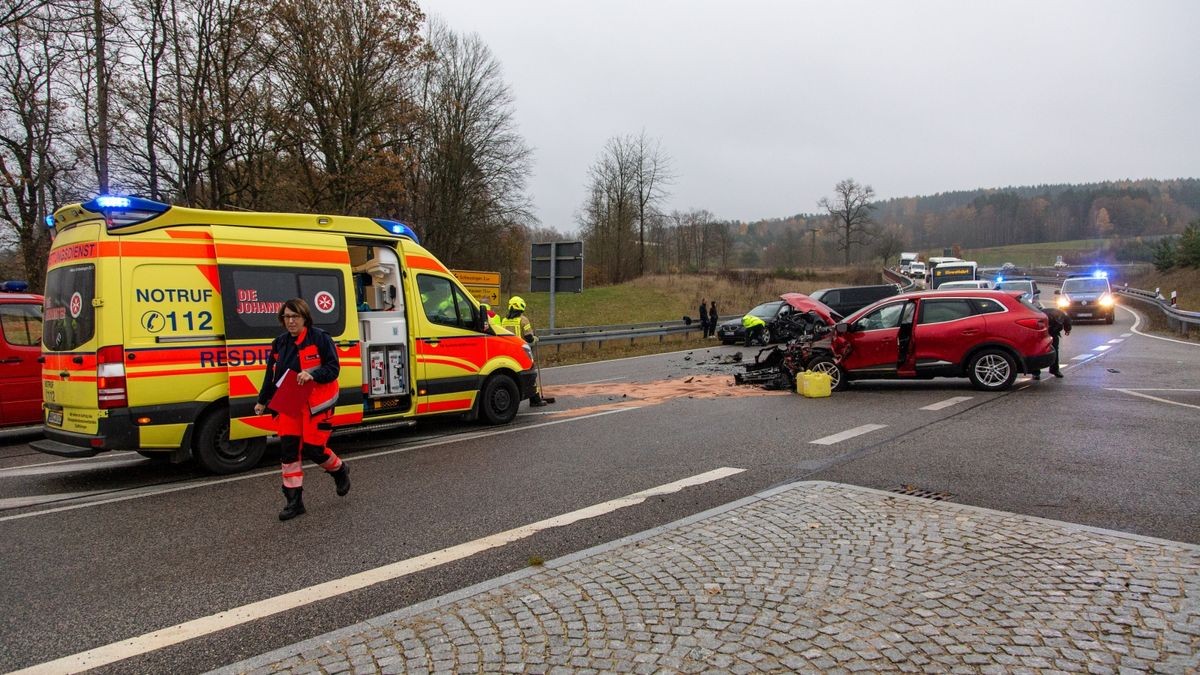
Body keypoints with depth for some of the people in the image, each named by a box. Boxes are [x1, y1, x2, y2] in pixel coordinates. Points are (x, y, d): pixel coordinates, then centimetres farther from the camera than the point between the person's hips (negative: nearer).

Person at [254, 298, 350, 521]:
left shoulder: (320, 338, -8)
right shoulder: (280, 343, 9)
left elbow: (333, 368, -10)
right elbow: (271, 375, 17)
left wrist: (312, 375, -27)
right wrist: (262, 401, 18)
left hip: (316, 403, -5)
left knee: (312, 448, -5)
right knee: (288, 450, 1)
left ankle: (339, 470, 28)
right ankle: (294, 501, 11)